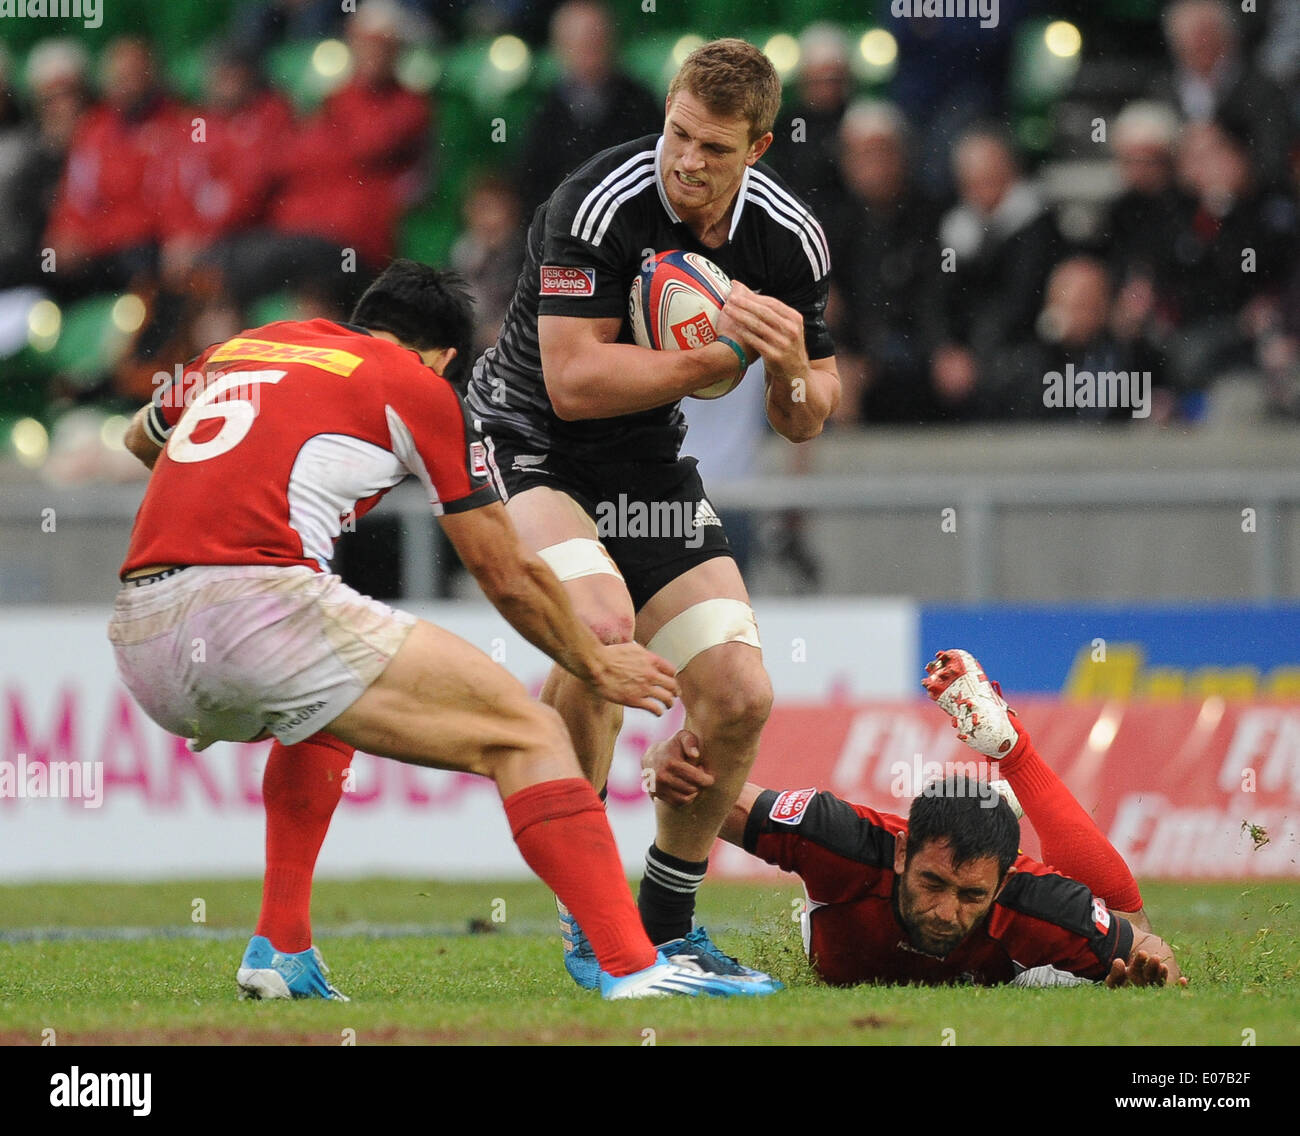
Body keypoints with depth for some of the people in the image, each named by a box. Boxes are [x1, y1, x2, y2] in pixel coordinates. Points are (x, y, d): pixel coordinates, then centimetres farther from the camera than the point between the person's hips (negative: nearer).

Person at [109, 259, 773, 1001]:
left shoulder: (238, 348, 26)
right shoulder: (418, 385, 11)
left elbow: (141, 440, 47)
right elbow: (508, 578, 16)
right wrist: (599, 667, 31)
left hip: (138, 642, 7)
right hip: (258, 601, -7)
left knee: (321, 711, 39)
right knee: (526, 734, 1)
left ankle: (280, 954, 29)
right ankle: (632, 967, -13)